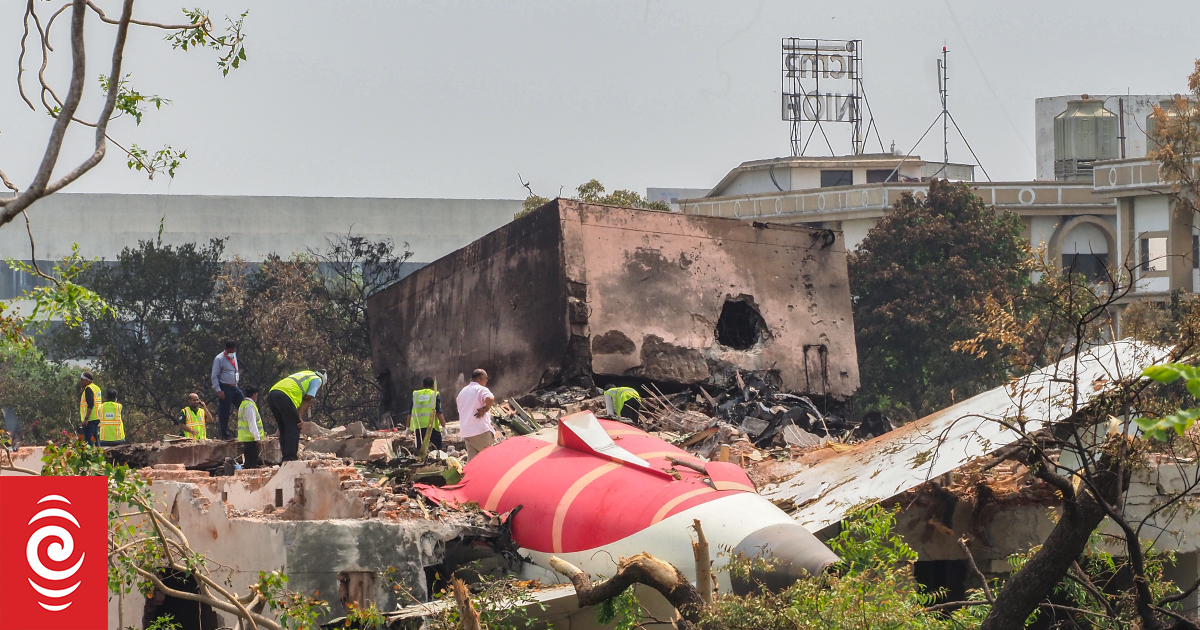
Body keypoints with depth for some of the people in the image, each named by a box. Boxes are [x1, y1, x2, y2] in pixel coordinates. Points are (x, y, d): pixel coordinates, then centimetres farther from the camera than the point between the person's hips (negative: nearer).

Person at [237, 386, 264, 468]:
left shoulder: (243, 404, 16)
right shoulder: (250, 406, -15)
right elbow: (252, 424, -19)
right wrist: (257, 437, -17)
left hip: (245, 437, 10)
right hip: (251, 439, -10)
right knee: (252, 461, -10)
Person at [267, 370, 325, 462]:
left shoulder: (304, 375, 37)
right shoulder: (317, 379, 16)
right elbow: (307, 399, 3)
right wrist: (300, 417, -3)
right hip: (285, 396, -8)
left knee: (283, 429, 14)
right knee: (294, 428, -3)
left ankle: (285, 459, 12)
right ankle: (290, 459, -12)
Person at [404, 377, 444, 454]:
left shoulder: (415, 394, 10)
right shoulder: (435, 395, 0)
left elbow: (410, 413, 11)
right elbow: (438, 413, -7)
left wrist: (408, 427, 18)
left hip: (418, 427, 3)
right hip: (432, 426, -3)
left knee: (420, 449, 8)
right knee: (437, 448, 3)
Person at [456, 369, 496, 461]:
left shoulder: (462, 392, 20)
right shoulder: (481, 389, -6)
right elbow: (490, 399, -28)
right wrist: (485, 409, -12)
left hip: (466, 433, 7)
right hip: (481, 430, -7)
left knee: (472, 459, 4)